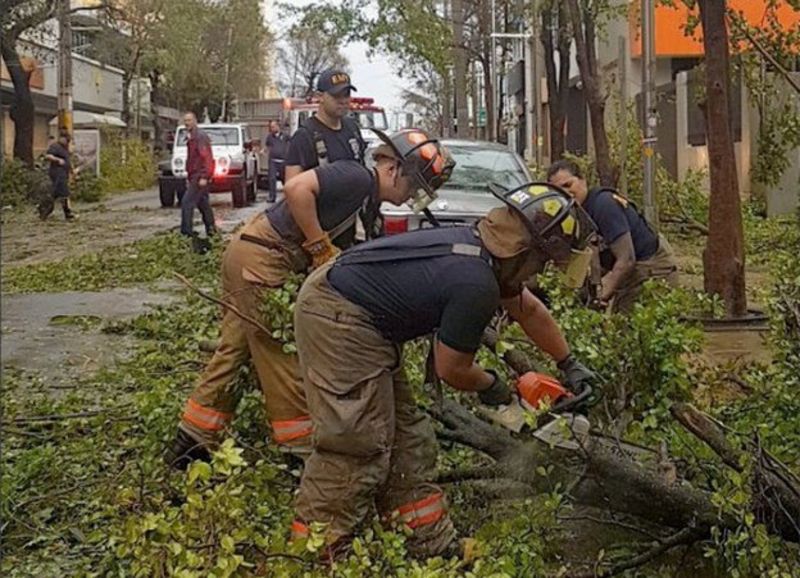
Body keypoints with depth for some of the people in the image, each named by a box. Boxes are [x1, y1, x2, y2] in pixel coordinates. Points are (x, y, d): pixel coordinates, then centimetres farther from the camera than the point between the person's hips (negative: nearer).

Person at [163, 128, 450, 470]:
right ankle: (305, 451, 7)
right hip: (260, 258, -10)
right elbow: (297, 188, -26)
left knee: (234, 350, 14)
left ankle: (190, 442, 22)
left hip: (247, 254, 10)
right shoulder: (357, 176, -13)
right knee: (282, 357, -2)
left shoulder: (367, 198, 16)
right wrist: (322, 249, -19)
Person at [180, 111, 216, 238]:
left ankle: (186, 232, -13)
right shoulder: (191, 138, 18)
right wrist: (189, 178, 23)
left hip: (200, 176, -10)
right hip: (195, 176, 10)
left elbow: (206, 157, -20)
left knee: (187, 202, -13)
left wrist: (204, 177, -25)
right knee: (203, 203, 14)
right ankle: (211, 229, 21)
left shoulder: (200, 137, -13)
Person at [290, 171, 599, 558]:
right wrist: (490, 386, 10)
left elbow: (529, 311, 22)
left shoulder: (480, 246, 4)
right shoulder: (476, 285, -24)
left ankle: (431, 545, 21)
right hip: (338, 322, -10)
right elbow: (451, 369, -10)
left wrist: (569, 364, 31)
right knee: (356, 446, -8)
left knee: (404, 436, 13)